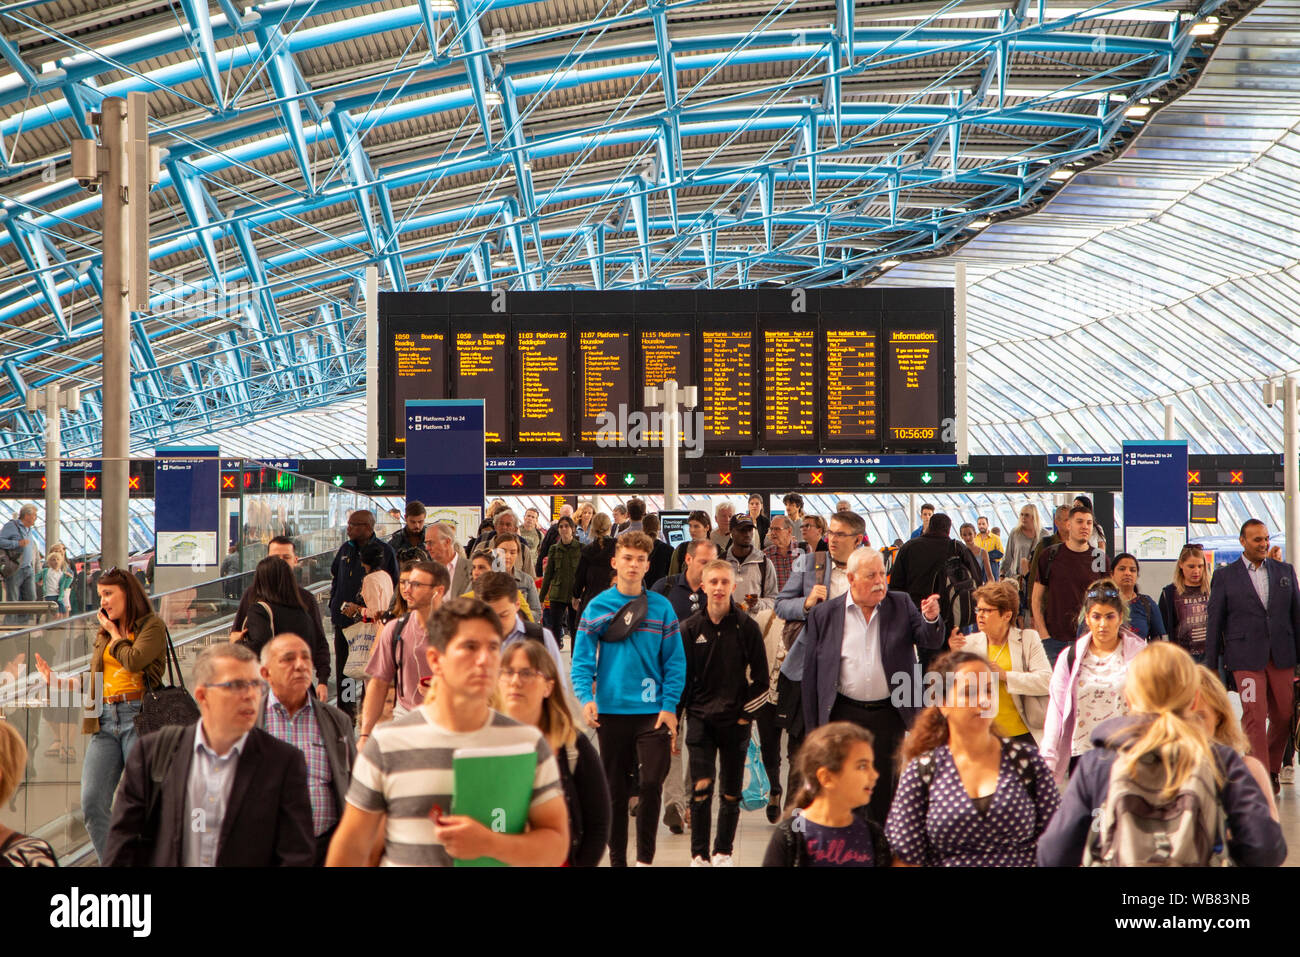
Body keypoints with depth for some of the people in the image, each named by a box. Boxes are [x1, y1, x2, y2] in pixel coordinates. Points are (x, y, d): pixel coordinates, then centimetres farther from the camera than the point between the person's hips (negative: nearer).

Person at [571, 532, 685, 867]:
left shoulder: (661, 607, 2)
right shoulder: (597, 607, 1)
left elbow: (675, 661, 2)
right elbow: (582, 659, -2)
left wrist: (670, 705, -7)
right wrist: (586, 697, -16)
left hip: (652, 711, 0)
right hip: (611, 710, 0)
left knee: (652, 783, -7)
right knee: (614, 789, 8)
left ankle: (645, 858, 7)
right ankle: (617, 858, 19)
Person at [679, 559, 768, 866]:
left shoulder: (746, 626, -2)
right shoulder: (690, 628, 1)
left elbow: (761, 677, 4)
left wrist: (747, 714, 0)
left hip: (736, 721, 0)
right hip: (700, 718, 0)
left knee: (731, 793, 7)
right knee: (701, 788, -11)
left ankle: (723, 852, 21)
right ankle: (699, 856, -1)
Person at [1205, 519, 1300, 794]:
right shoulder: (1225, 576, 5)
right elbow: (1214, 621, 6)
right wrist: (1211, 665, 3)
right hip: (1246, 657, -3)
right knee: (1254, 716, -9)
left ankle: (1273, 770, 25)